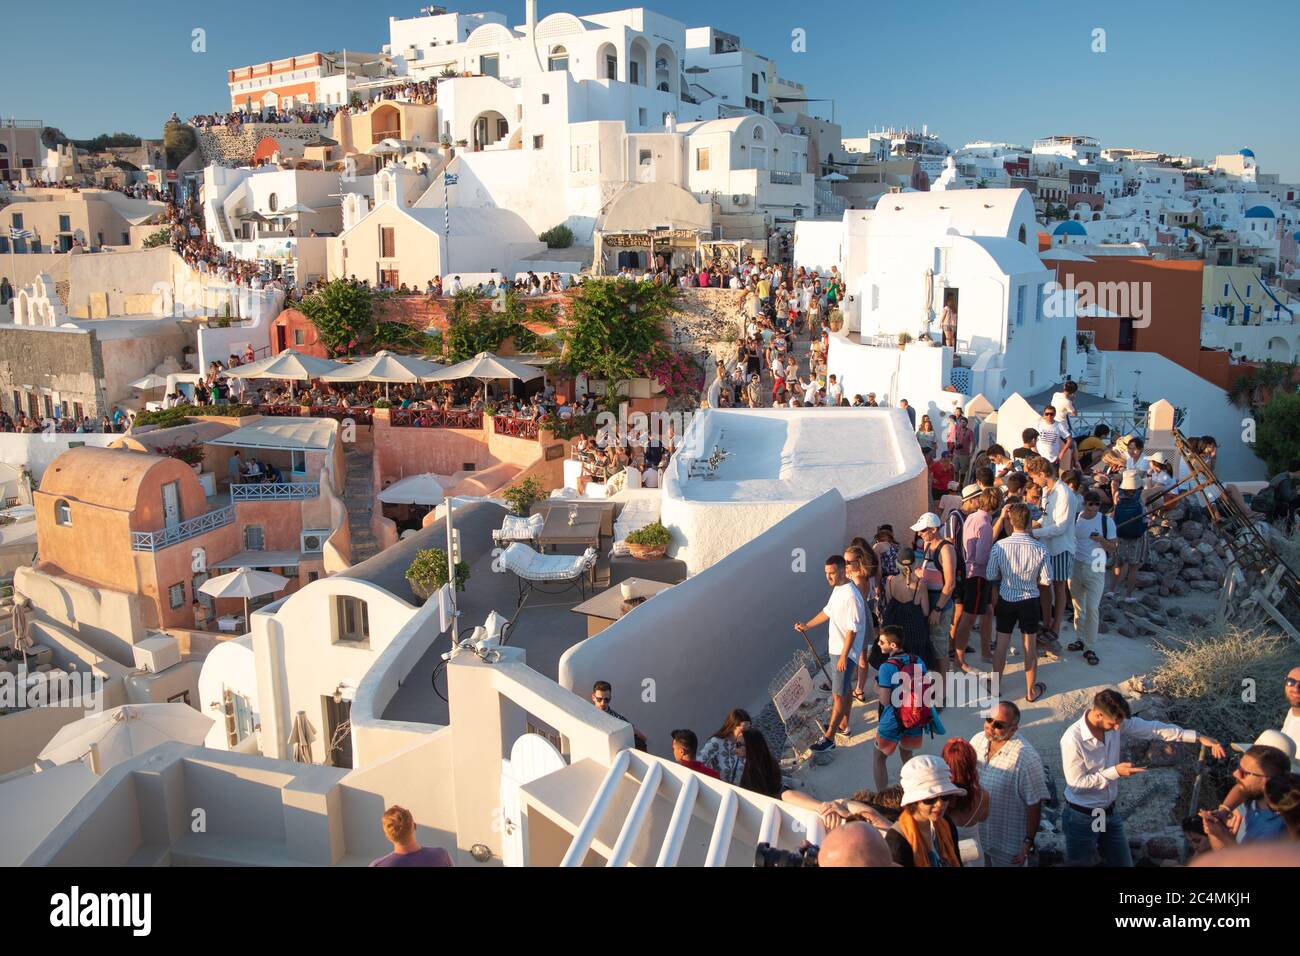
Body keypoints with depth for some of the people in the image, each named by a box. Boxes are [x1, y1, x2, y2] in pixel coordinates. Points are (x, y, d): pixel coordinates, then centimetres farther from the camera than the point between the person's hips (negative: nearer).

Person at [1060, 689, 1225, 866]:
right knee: (1080, 863, 10)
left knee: (1123, 863, 18)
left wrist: (1198, 738, -6)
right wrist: (1115, 772, -24)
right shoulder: (1072, 739, -28)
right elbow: (1076, 783, -23)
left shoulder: (1116, 722, -10)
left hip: (1110, 812, 6)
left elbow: (1153, 729, -3)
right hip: (1082, 818, -6)